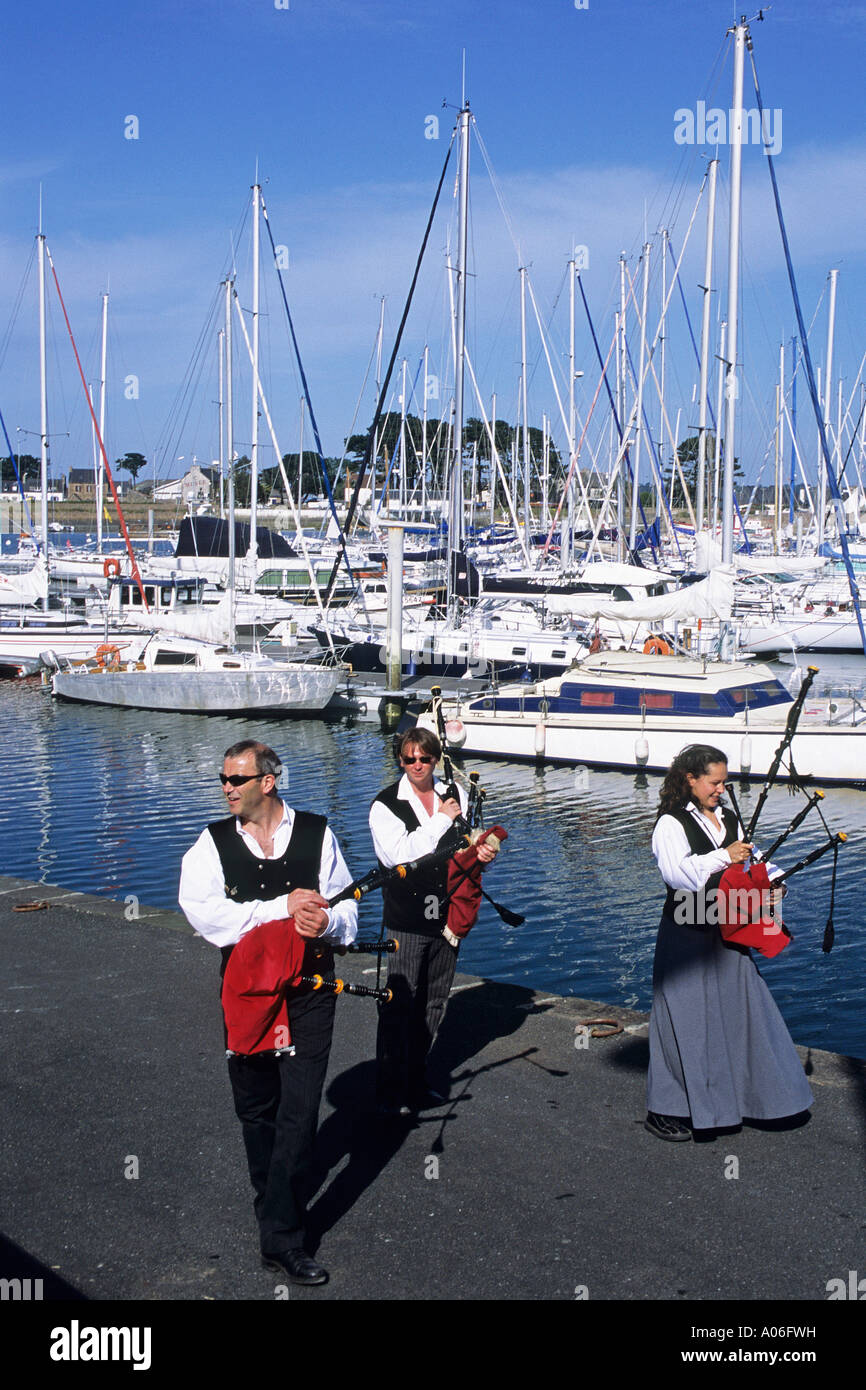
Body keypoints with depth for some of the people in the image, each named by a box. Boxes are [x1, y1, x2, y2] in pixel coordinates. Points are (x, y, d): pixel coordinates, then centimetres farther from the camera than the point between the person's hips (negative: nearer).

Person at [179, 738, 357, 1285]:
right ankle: (275, 1201, 36)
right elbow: (203, 912, -17)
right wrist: (281, 907, -21)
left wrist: (327, 922, -21)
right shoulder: (214, 843, 0)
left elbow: (346, 910, 3)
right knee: (256, 1109, 15)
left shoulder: (316, 833, 0)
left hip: (309, 993, -2)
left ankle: (282, 1237, 0)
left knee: (299, 1111, -6)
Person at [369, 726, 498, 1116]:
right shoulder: (385, 805, -6)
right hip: (407, 919, -5)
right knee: (400, 1004, -5)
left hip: (447, 915, 5)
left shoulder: (454, 795, 8)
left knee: (433, 1004, 14)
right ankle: (389, 1092, 5)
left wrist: (482, 853, -4)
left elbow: (468, 846, 20)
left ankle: (416, 1081, 27)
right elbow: (399, 856, -20)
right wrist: (441, 820, -16)